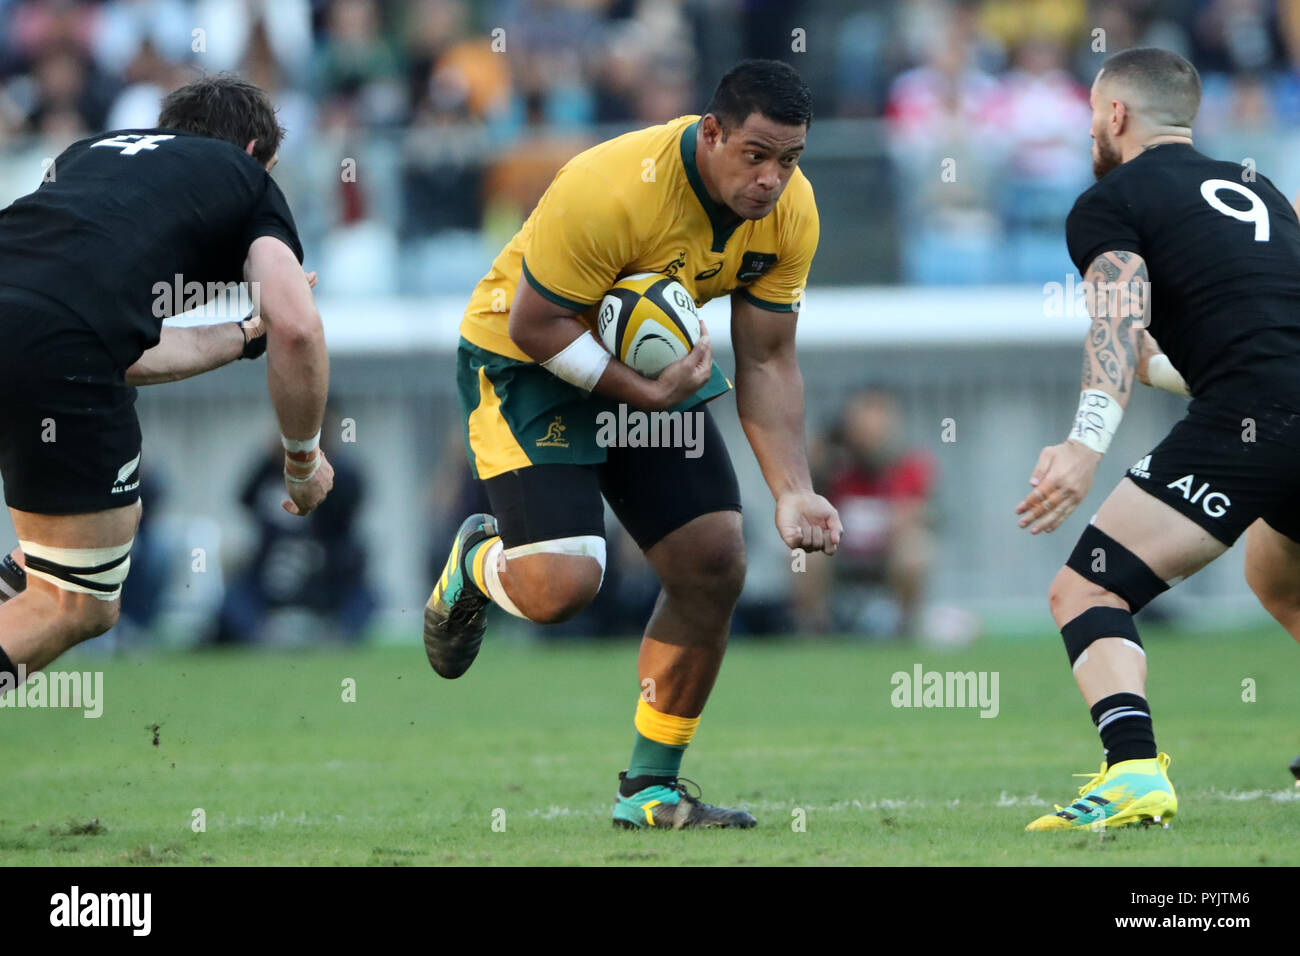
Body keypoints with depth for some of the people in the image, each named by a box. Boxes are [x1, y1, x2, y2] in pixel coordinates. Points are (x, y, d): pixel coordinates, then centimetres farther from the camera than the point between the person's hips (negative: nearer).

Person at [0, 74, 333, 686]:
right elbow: (297, 332, 6)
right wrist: (303, 458, 21)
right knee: (82, 607, 6)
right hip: (56, 349, -6)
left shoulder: (89, 151, 35)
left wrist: (242, 335, 47)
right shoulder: (248, 179, 23)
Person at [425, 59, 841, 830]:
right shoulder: (607, 191, -33)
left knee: (715, 568, -4)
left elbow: (767, 362, -6)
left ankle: (651, 789, 12)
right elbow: (534, 323, -24)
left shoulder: (790, 212, -13)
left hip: (656, 364, 6)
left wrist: (794, 493, -17)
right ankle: (477, 561, 17)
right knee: (560, 585, -22)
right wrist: (645, 391, -30)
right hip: (526, 362, -6)